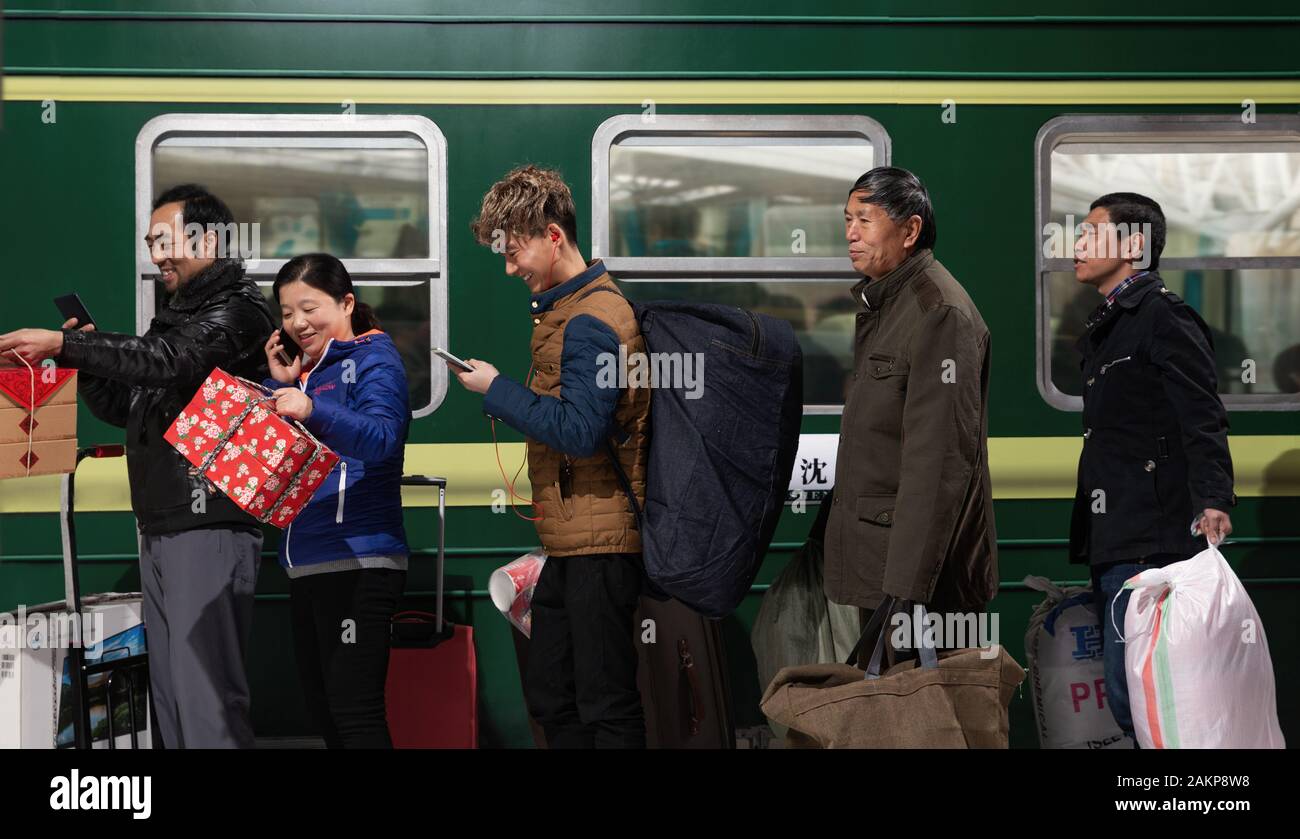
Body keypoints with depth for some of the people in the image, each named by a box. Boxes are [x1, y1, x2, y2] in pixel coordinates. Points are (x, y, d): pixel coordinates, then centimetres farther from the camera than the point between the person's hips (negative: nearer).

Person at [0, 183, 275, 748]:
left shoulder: (238, 308, -5)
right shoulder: (176, 316, 22)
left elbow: (171, 361, -22)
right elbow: (120, 406, 23)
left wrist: (65, 344, -24)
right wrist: (85, 359, 5)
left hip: (210, 526, -9)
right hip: (160, 529, 9)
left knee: (206, 691, -13)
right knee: (170, 691, 7)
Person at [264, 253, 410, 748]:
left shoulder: (373, 359, -5)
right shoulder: (306, 369, 18)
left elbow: (383, 438, -23)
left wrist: (313, 410, -37)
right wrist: (279, 385, 5)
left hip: (358, 563, -9)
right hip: (307, 565, 9)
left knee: (354, 713, -11)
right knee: (322, 710, 14)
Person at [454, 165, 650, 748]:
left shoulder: (589, 321, -16)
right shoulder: (563, 310, 17)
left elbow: (579, 431, -22)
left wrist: (496, 390, -13)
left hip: (599, 544, -11)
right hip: (571, 543, 11)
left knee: (606, 706, -5)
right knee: (548, 697, 16)